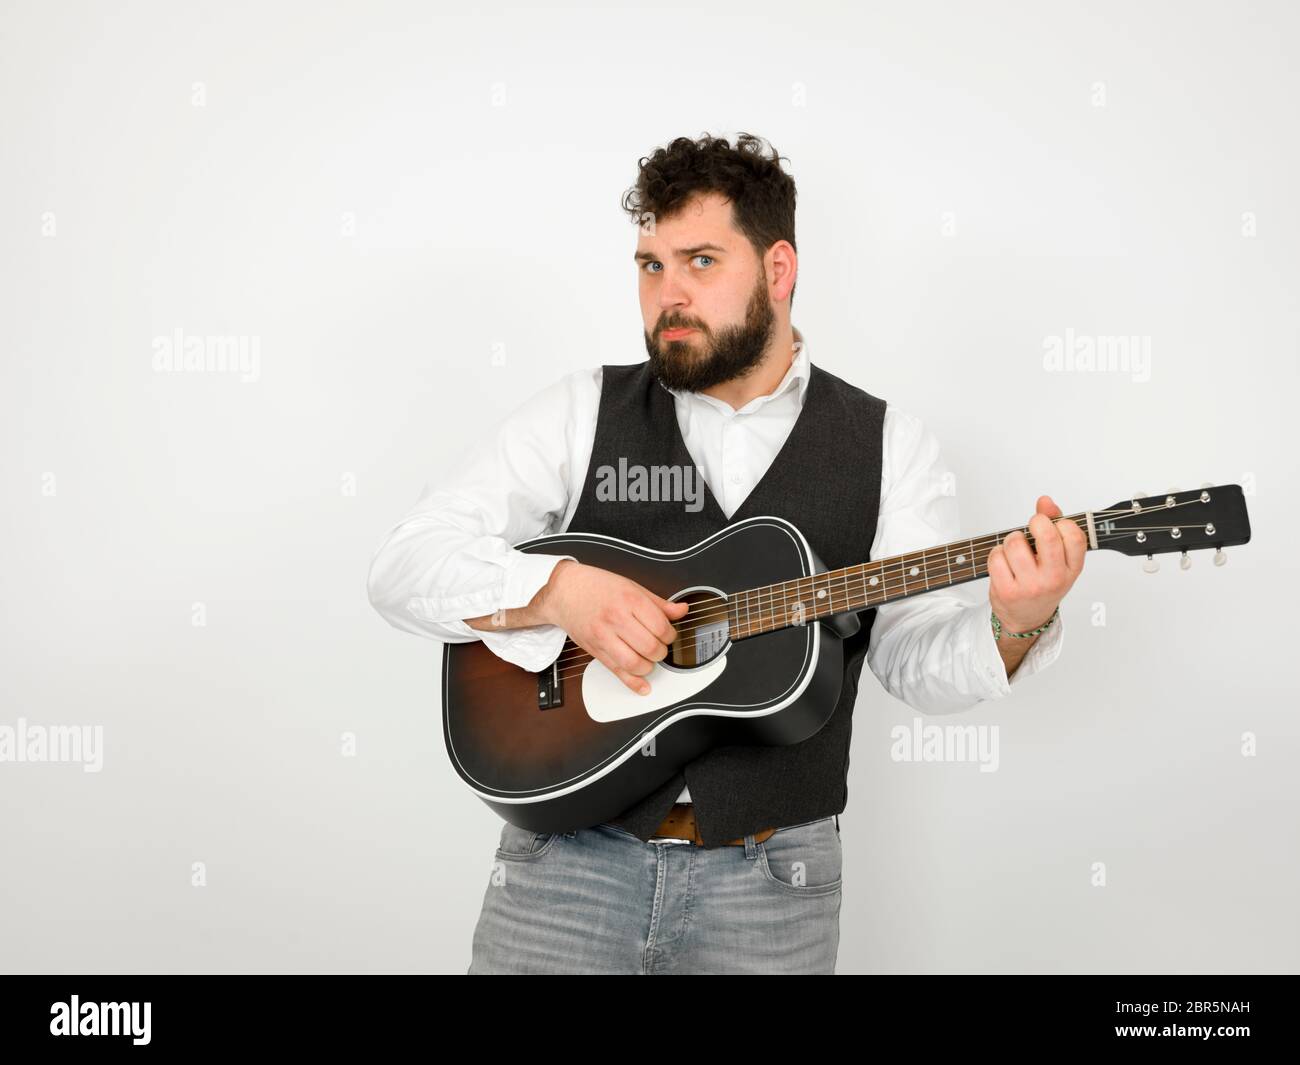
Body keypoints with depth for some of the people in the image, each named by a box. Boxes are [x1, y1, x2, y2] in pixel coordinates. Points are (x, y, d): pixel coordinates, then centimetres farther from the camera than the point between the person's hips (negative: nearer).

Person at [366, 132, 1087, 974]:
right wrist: (560, 590, -19)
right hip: (571, 852, 0)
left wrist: (1013, 627, -21)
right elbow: (403, 566, -4)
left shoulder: (887, 445, 4)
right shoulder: (582, 414, 2)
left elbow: (918, 660, -1)